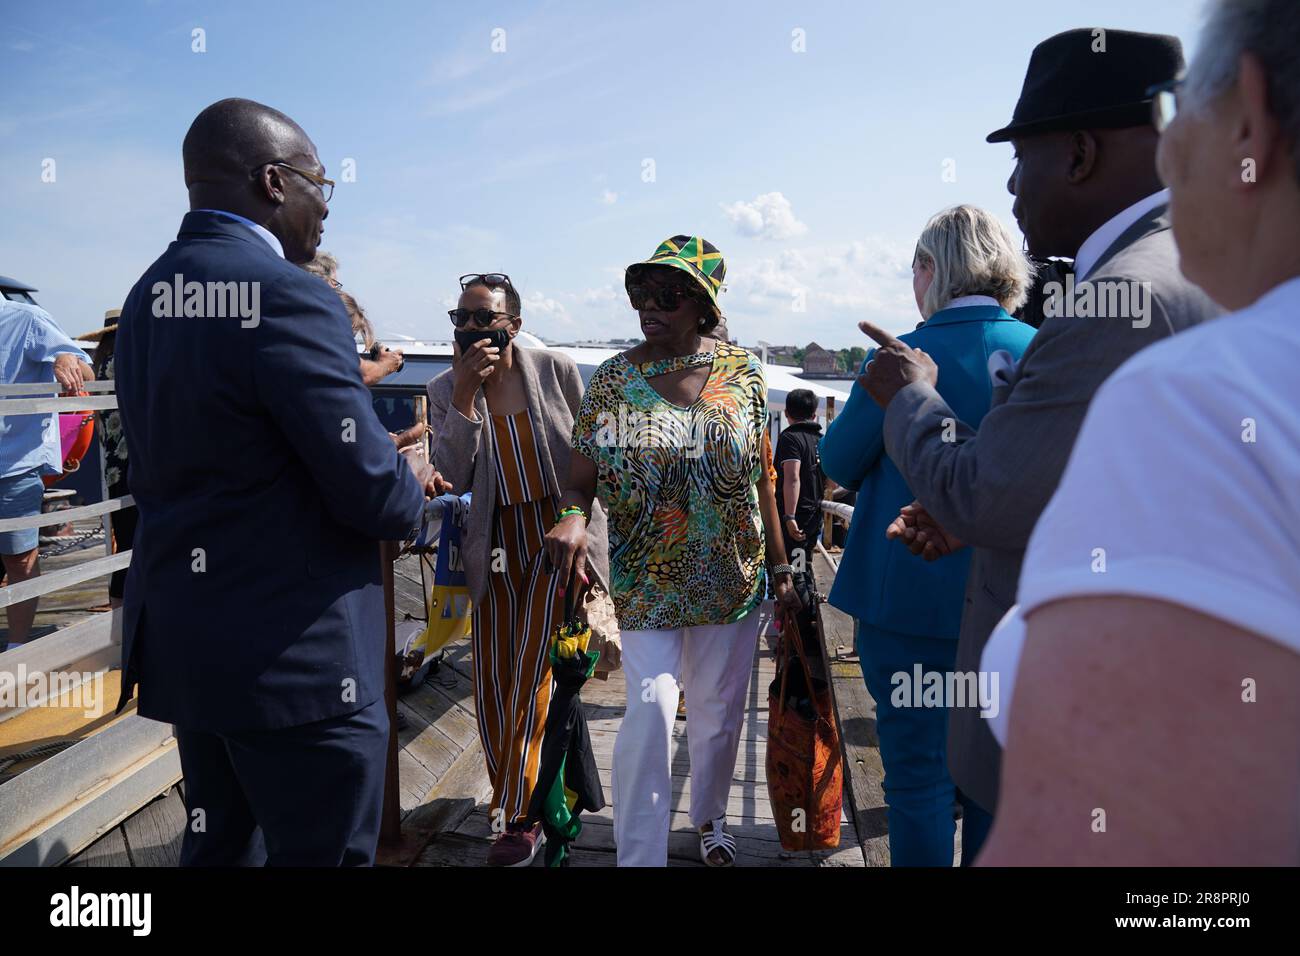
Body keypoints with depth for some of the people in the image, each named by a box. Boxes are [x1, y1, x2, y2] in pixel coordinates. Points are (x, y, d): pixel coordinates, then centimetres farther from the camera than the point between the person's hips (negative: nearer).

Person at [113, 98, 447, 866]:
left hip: (181, 635, 9)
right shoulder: (289, 297, -19)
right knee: (321, 852, 8)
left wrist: (385, 463, 12)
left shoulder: (150, 297, 9)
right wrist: (409, 489, 3)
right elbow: (372, 495, -21)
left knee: (217, 841, 24)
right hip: (292, 656, -9)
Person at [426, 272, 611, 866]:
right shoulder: (445, 390, 0)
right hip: (495, 548, 3)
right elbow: (455, 477, -11)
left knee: (530, 678, -6)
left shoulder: (555, 370, -6)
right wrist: (466, 394, -18)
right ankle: (511, 798, 30)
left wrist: (585, 533, 1)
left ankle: (518, 819, 8)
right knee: (491, 685, 9)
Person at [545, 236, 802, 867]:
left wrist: (781, 570, 4)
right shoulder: (612, 379, -4)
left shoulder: (741, 372, -2)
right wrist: (572, 517, -28)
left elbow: (761, 481, 2)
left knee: (719, 709, 15)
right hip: (647, 584, -1)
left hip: (732, 578, 2)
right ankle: (639, 854, 10)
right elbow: (581, 480, -5)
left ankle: (710, 819, 41)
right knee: (650, 710, -8)